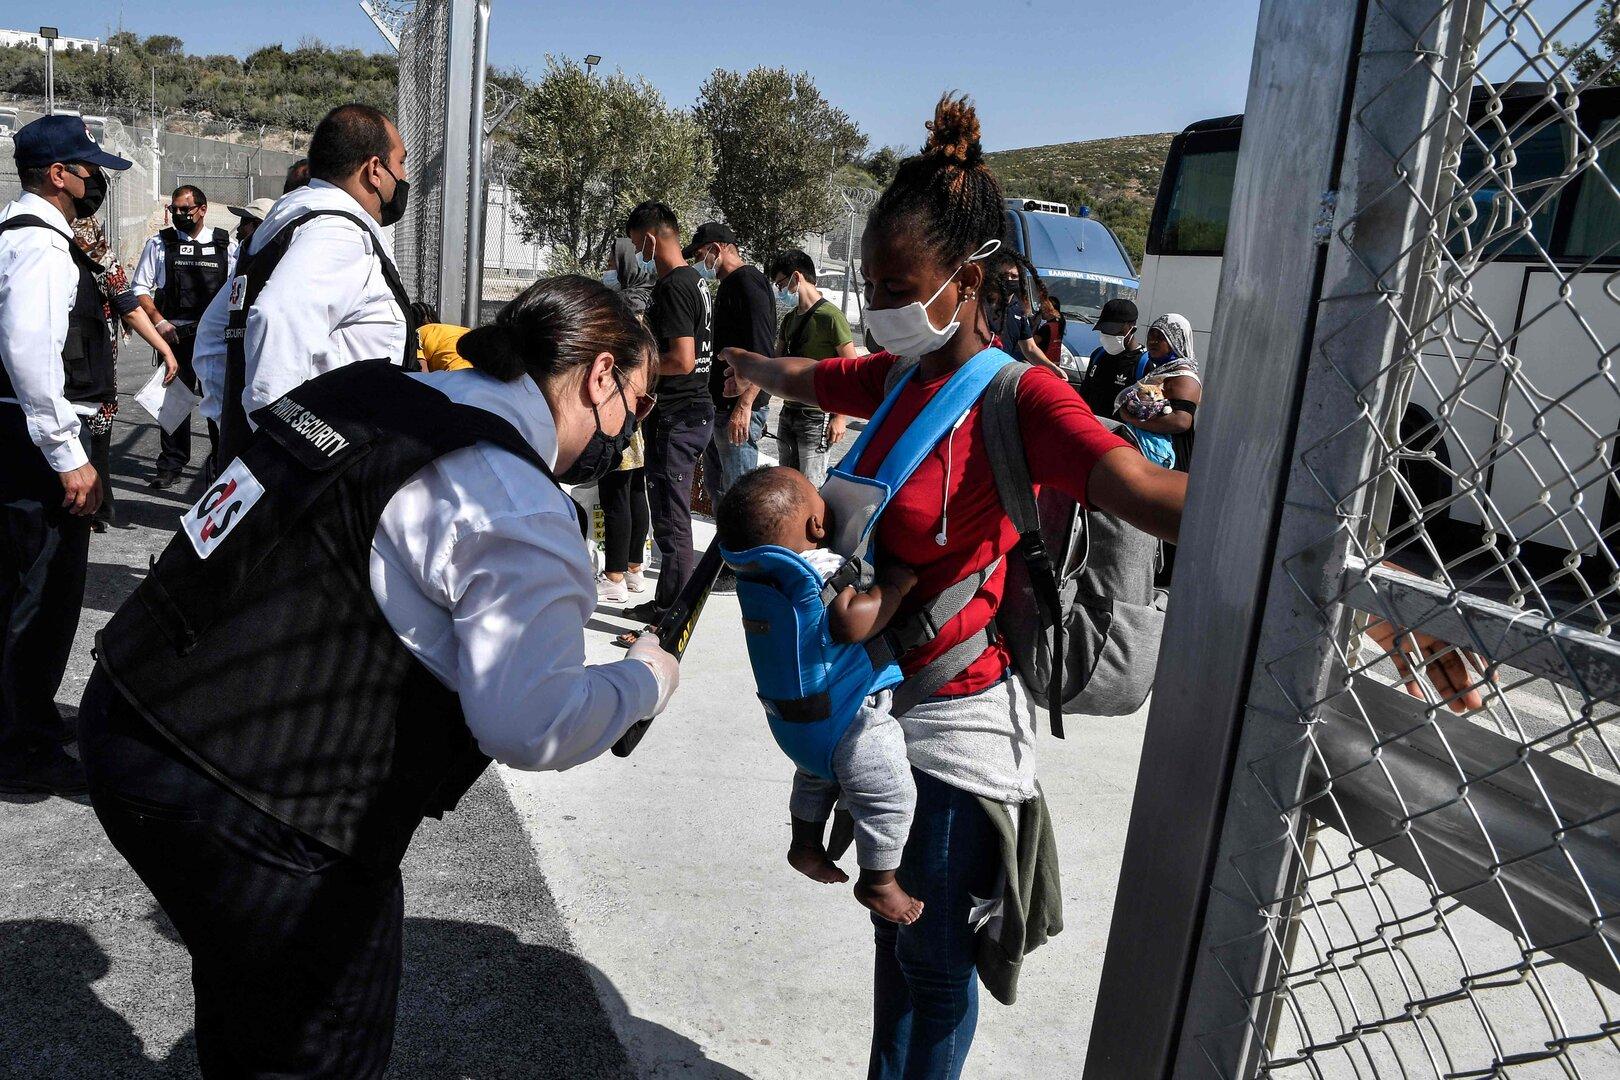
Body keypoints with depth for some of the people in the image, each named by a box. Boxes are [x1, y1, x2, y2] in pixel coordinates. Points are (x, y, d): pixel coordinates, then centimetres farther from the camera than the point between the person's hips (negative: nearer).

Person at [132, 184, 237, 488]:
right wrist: (159, 321, -6)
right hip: (173, 334, 1)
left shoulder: (227, 245, 5)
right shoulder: (159, 244, 6)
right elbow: (140, 289, 7)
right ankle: (171, 464, 12)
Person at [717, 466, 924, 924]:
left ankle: (806, 844, 53)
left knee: (817, 774, 34)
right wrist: (895, 583, -38)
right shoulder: (826, 570, -35)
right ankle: (878, 883, 30)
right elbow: (851, 620, -50)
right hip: (851, 716, -9)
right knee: (891, 798, 13)